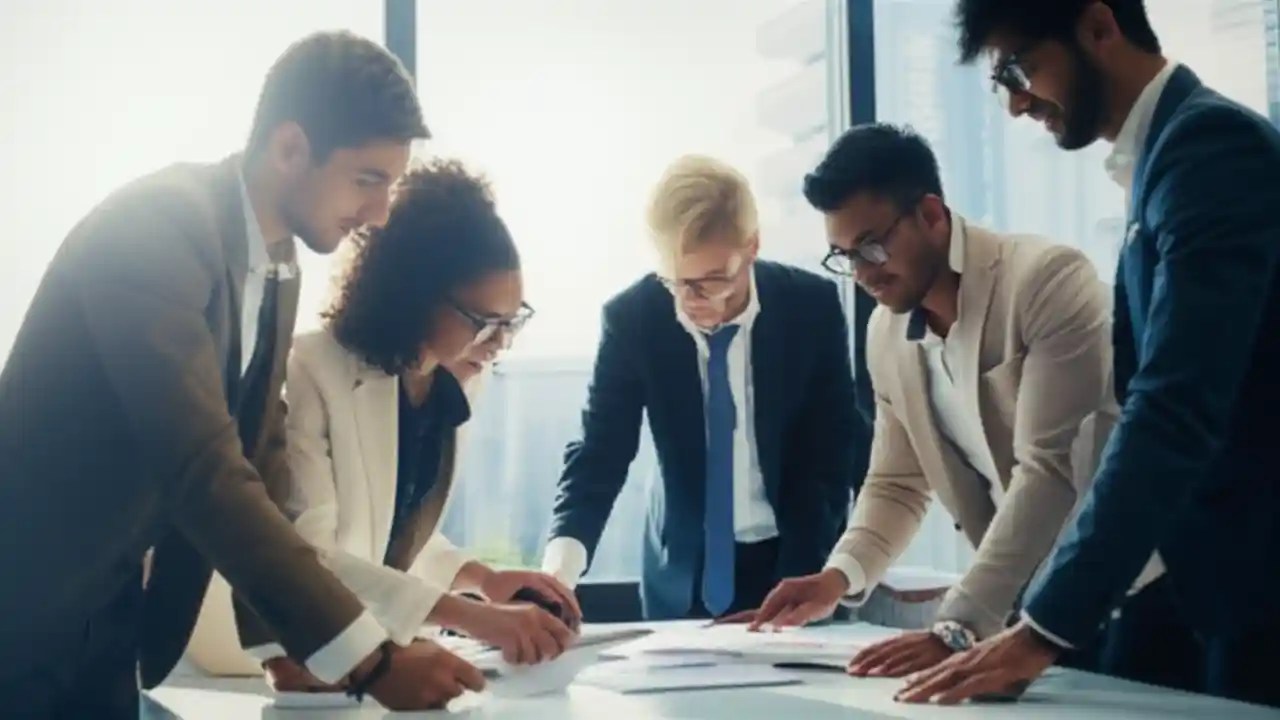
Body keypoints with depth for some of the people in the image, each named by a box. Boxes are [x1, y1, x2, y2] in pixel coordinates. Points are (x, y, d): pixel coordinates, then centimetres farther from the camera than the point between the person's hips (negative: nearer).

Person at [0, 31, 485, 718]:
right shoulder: (156, 225, -23)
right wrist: (368, 658, -31)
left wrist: (310, 640, -2)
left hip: (111, 620, 8)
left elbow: (256, 462, 9)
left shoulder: (278, 269, 5)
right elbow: (204, 472, -31)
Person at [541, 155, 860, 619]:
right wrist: (562, 561, -33)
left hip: (795, 556, 0)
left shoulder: (811, 307, -15)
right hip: (685, 565, 1)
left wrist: (800, 580, -17)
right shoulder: (632, 317, -15)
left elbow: (830, 455, -10)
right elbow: (601, 450, -16)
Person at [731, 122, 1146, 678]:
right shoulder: (886, 333, 3)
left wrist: (956, 629, -28)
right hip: (1021, 601, 5)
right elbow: (896, 483, 13)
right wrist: (840, 575, -6)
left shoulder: (1048, 280, -18)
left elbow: (1047, 469, -24)